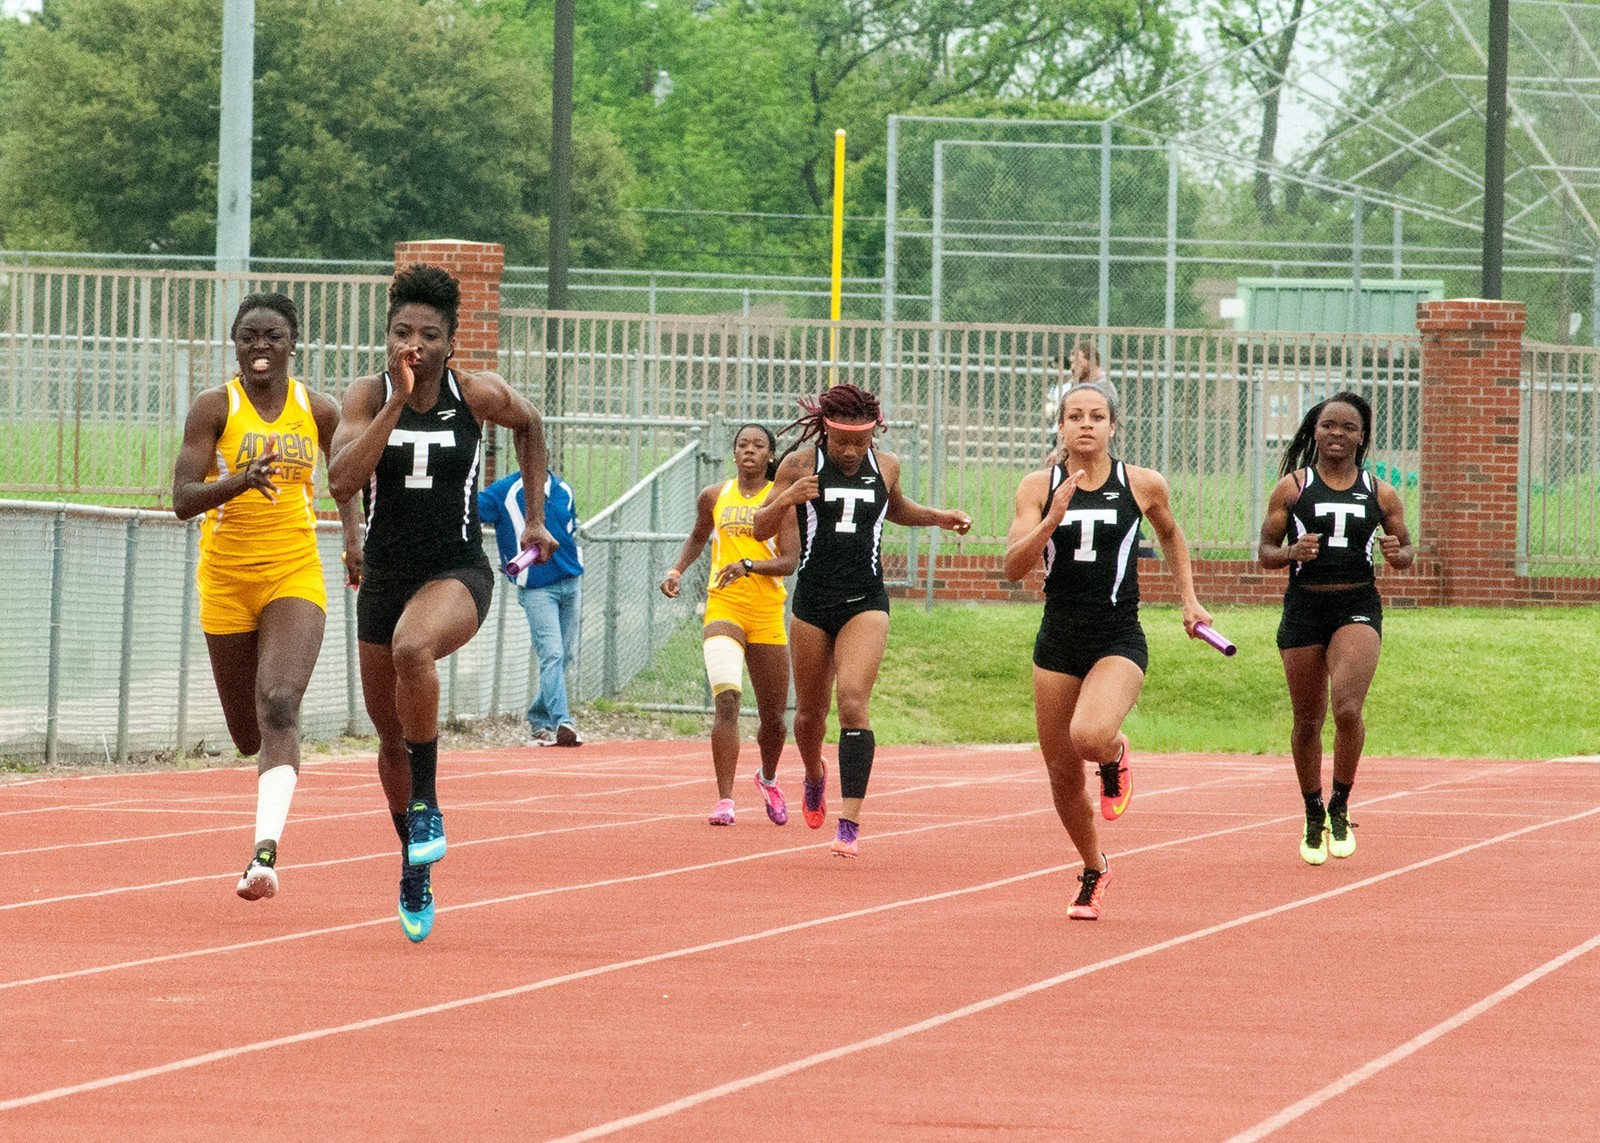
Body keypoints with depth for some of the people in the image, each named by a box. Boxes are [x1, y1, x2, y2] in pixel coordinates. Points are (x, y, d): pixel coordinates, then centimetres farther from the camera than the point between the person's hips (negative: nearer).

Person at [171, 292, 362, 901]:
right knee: (247, 733, 11)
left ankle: (265, 853, -31)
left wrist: (353, 534, 11)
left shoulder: (318, 412, 2)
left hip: (295, 577, 0)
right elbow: (182, 499, -14)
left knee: (278, 708, -22)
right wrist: (243, 480, -31)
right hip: (227, 579, 0)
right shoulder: (213, 409, -6)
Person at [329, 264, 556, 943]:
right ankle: (415, 870, 35)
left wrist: (534, 516, 14)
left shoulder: (479, 396, -6)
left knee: (412, 647, -38)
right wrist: (397, 401, -23)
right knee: (391, 737, 13)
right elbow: (342, 480, -20)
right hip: (384, 576, 3)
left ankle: (426, 802, -24)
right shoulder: (368, 396, -5)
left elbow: (529, 427, 17)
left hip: (457, 574, -3)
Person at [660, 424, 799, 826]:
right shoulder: (714, 497, 7)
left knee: (773, 716, 10)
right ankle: (724, 800, -21)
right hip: (723, 607, 0)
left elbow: (789, 561, -9)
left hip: (767, 613, 0)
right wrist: (677, 570, 12)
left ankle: (768, 778, 42)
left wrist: (748, 565, -25)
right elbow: (697, 538, 27)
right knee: (726, 701, -21)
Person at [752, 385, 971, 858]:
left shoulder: (885, 466, 4)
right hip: (812, 603, 0)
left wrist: (937, 517, 10)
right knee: (810, 711, 12)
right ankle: (815, 777, 46)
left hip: (865, 604, 0)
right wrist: (785, 499, -21)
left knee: (852, 703, -17)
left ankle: (850, 823, -20)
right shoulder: (800, 464, -4)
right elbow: (761, 530, -2)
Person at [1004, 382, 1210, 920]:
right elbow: (1014, 566, -9)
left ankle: (1114, 756, 8)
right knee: (1062, 772, 8)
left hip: (1119, 639, -2)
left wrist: (1188, 598, 15)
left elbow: (1171, 535, 21)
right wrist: (1054, 519, -21)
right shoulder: (1039, 486, 1)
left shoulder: (1143, 485, 0)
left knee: (1089, 735, -31)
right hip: (1058, 642, 2)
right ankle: (1094, 871, 33)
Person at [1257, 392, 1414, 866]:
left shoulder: (1379, 493, 6)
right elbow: (1265, 551, 5)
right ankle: (1314, 818, 27)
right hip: (1303, 609, 1)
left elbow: (1406, 548, 15)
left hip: (1357, 608, -1)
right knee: (1307, 720, 7)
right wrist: (1292, 552, -16)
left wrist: (1399, 553, -8)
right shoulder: (1292, 486, 3)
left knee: (1347, 710, -20)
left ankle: (1340, 808, 0)